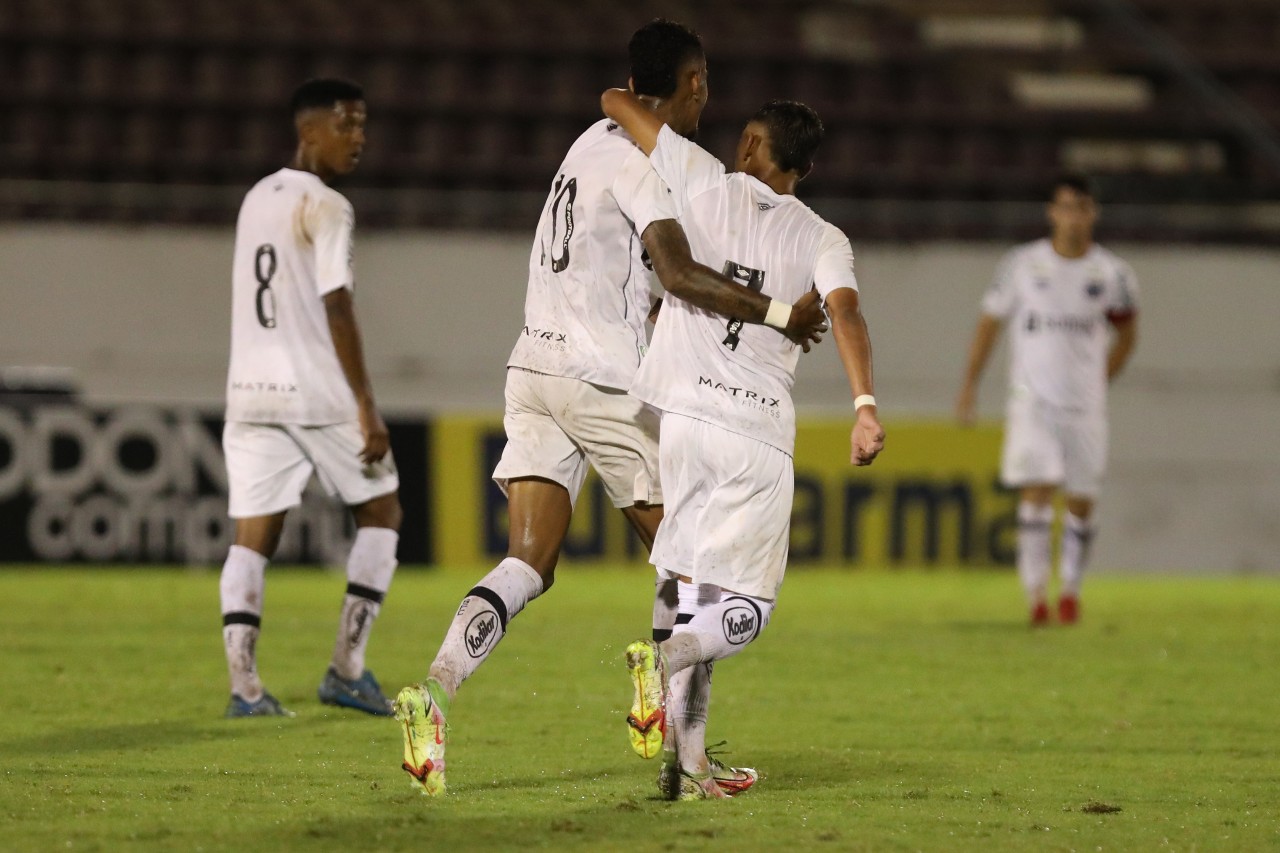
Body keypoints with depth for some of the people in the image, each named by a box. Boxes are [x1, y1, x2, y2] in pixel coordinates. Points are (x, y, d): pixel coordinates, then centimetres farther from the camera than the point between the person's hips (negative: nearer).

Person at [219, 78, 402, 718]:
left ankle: (243, 683, -12)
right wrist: (367, 410, -14)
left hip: (250, 393, 6)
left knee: (252, 538, 1)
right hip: (320, 394, -6)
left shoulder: (257, 198, 15)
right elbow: (337, 311, -14)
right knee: (380, 512, 11)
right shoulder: (326, 208, -9)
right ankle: (347, 669, 4)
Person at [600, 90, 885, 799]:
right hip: (759, 430, -1)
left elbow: (616, 101, 11)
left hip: (678, 414, 1)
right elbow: (844, 310, -13)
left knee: (690, 588, 10)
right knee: (744, 608, 5)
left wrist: (632, 100, 33)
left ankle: (685, 759, 2)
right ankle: (671, 654, -27)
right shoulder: (822, 240, 7)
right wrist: (864, 406, -23)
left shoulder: (706, 183, 6)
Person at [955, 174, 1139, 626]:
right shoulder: (1023, 264, -1)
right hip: (1032, 399, -2)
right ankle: (1036, 593, -15)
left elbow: (1126, 330, 19)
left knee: (1081, 502, 4)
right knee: (1037, 491, -15)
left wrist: (1101, 380, 14)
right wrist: (968, 387, 5)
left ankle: (1070, 588, 22)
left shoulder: (1112, 274, 2)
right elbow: (989, 322, 7)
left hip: (1085, 403, 2)